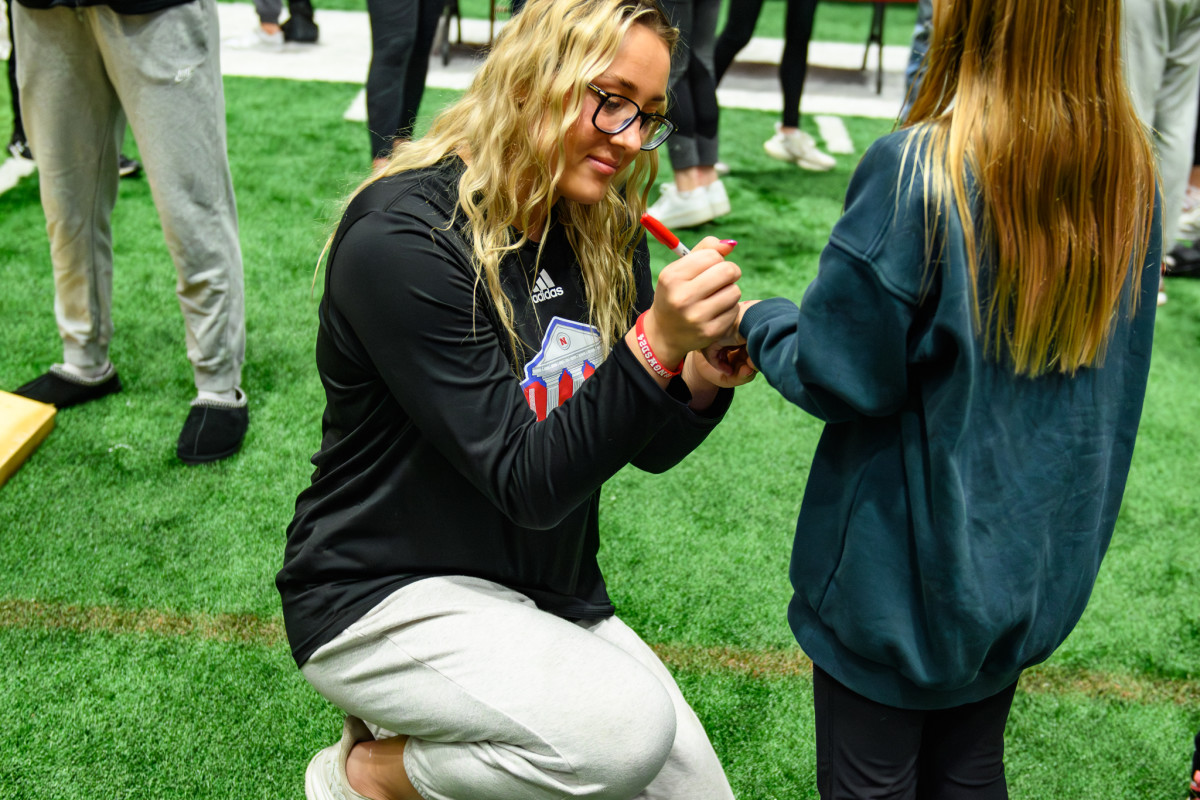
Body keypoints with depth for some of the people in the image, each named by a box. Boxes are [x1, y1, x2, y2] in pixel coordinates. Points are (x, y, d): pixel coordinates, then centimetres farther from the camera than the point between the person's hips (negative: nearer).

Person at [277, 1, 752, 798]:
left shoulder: (604, 233, 0)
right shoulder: (403, 238, -22)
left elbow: (647, 449, 4)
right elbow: (527, 482, -24)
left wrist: (704, 381, -17)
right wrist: (654, 345, -35)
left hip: (546, 595, 8)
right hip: (386, 594, -7)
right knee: (629, 727, -29)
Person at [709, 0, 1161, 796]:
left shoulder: (917, 171, -25)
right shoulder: (1132, 172, -5)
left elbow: (841, 378, -19)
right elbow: (1112, 371, 6)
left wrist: (761, 322, 0)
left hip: (904, 573, -6)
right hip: (1037, 563, 6)